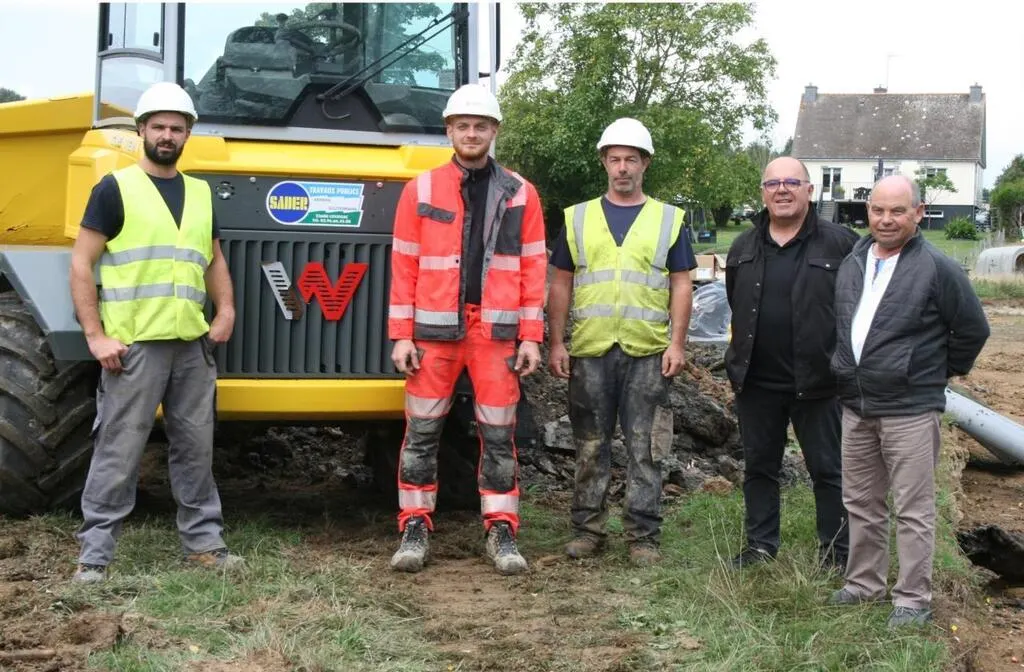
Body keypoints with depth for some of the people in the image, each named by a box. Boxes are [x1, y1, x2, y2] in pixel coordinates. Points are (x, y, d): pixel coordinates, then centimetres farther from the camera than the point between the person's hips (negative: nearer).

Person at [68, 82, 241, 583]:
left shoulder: (200, 192, 15)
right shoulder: (115, 188, -2)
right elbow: (81, 264, -5)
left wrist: (225, 311, 8)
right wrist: (95, 335, -12)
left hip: (192, 345, 5)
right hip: (133, 345, -5)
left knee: (196, 447, 11)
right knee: (118, 453, -3)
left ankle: (203, 541, 22)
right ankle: (94, 555, 4)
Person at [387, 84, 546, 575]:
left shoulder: (520, 194, 7)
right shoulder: (421, 190, 4)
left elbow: (533, 269, 5)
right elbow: (403, 267, 3)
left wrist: (531, 337, 0)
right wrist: (401, 335, -3)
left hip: (496, 332, 0)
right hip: (434, 330, 0)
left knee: (498, 435, 5)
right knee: (422, 431, 5)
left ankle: (501, 531, 14)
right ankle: (415, 526, 16)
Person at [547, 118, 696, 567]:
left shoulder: (669, 220, 9)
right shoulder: (578, 218, 11)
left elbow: (681, 286, 6)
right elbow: (561, 284, 10)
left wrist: (677, 344, -4)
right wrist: (556, 343, 2)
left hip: (647, 352, -1)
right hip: (589, 350, 1)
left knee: (645, 449, 0)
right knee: (590, 447, 7)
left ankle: (643, 536, 7)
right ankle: (587, 529, 17)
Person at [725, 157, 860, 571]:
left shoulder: (840, 243, -7)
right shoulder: (743, 248, 8)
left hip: (817, 381, -4)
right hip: (756, 381, 4)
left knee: (828, 469, 5)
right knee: (759, 466, 14)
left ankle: (835, 551, 17)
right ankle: (760, 545, 27)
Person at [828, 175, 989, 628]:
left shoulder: (937, 268, -10)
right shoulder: (851, 264, 8)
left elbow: (972, 330, -2)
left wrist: (943, 371, 5)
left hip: (910, 408, -6)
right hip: (856, 406, 6)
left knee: (913, 510, -1)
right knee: (861, 503, 16)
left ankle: (913, 599, 8)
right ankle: (864, 583, 29)